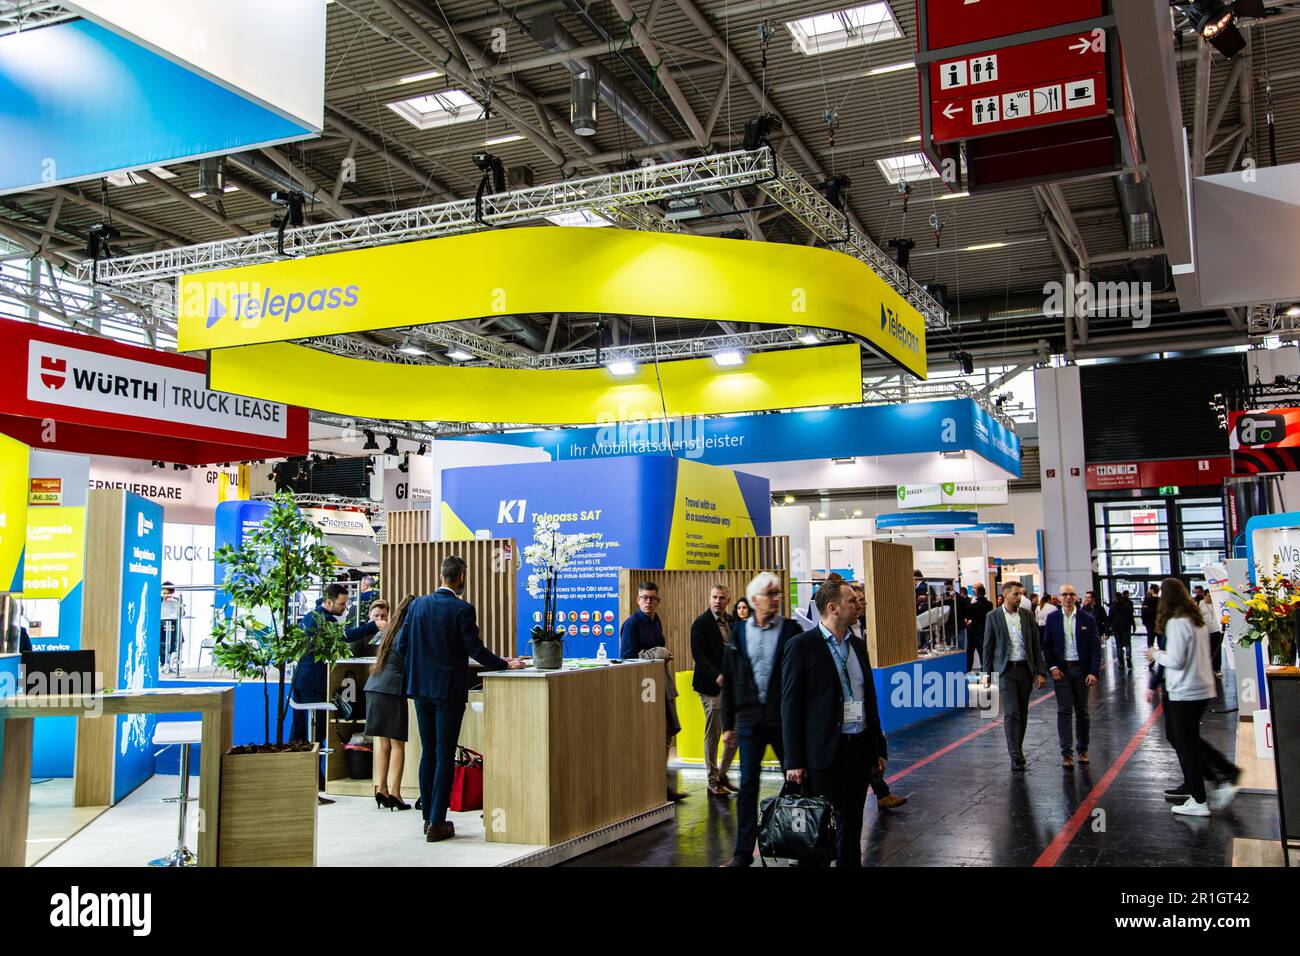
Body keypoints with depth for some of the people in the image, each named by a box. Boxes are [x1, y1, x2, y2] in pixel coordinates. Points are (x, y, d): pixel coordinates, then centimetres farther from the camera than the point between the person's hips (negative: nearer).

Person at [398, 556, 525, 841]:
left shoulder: (417, 604, 2)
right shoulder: (462, 609, -14)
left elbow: (402, 645, 5)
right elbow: (475, 649, -14)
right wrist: (506, 664, -2)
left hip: (421, 688, 5)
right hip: (449, 690, -5)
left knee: (428, 753, 15)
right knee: (445, 756, 1)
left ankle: (429, 817, 21)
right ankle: (437, 824, 2)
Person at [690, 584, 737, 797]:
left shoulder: (732, 622, 13)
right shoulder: (701, 623, -7)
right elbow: (698, 654, -15)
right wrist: (716, 676, -26)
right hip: (712, 686, -6)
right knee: (713, 735, 1)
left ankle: (723, 774, 23)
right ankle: (713, 782, 10)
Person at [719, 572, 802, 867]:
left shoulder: (791, 630, -2)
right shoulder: (738, 632, 4)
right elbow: (729, 681, 6)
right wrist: (728, 724, 5)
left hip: (784, 719, -1)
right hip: (750, 719, 2)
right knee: (748, 785, 5)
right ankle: (743, 851, 13)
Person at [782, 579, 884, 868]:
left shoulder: (857, 645, 11)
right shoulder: (802, 646, -9)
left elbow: (870, 699, 17)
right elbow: (790, 706, -9)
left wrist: (877, 749, 14)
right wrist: (794, 762, -12)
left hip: (859, 748, 6)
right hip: (824, 753, -6)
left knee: (852, 826, 13)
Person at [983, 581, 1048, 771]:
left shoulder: (1027, 615, 6)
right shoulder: (993, 617, -2)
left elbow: (1036, 644, 8)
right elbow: (988, 647, 1)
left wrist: (1041, 671, 1)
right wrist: (987, 676, -2)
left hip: (1025, 669, 3)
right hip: (1005, 670, -3)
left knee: (1022, 713, 11)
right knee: (1011, 713, -11)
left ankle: (1018, 749, 25)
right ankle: (1015, 757, -11)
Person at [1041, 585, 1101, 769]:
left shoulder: (1088, 619, 0)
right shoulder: (1052, 618, 2)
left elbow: (1096, 647, -1)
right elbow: (1046, 645, 4)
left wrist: (1094, 672, -10)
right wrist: (1052, 667, -7)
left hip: (1081, 669, 1)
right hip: (1061, 670, -1)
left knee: (1082, 711, 10)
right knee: (1064, 711, -3)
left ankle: (1082, 749, 24)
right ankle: (1066, 753, -1)